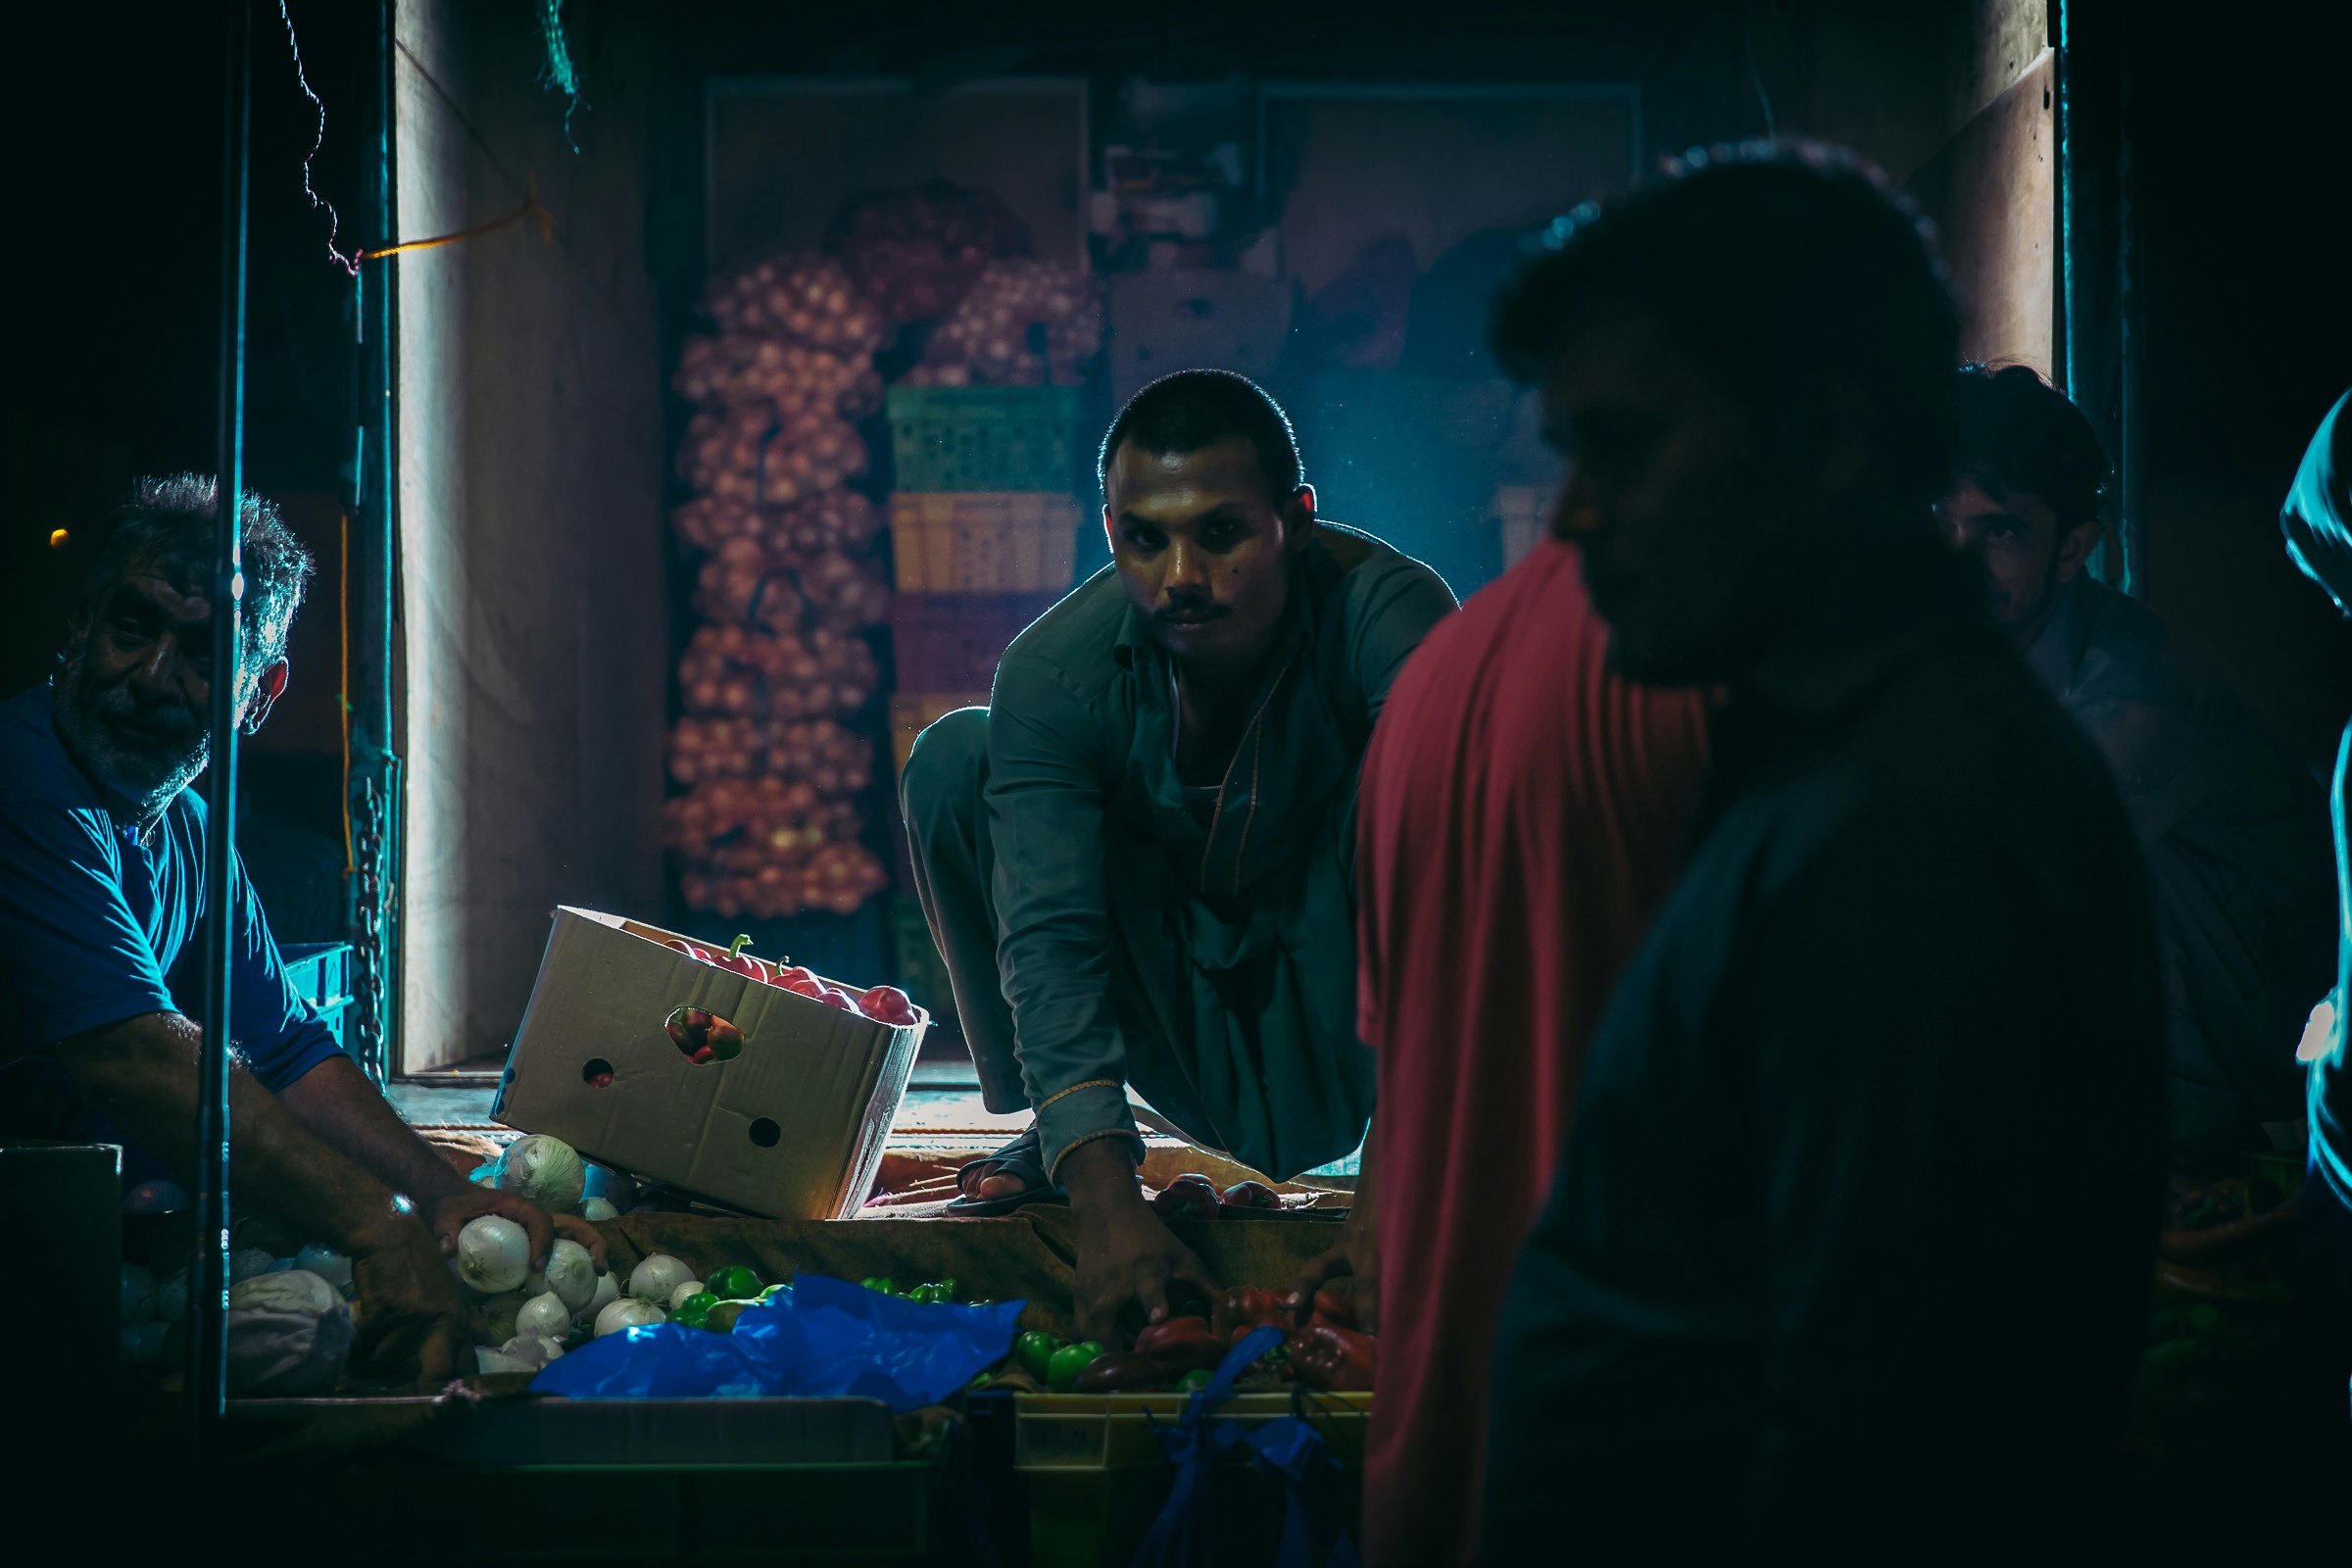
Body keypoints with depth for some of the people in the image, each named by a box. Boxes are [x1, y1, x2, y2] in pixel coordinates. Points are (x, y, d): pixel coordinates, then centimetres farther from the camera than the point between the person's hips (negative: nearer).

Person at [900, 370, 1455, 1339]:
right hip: (1189, 1054, 2)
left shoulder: (1383, 611, -25)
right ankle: (1055, 1133, -1)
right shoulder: (1055, 673, -21)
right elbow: (1048, 934, -29)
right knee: (953, 761, -18)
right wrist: (1106, 1204, -44)